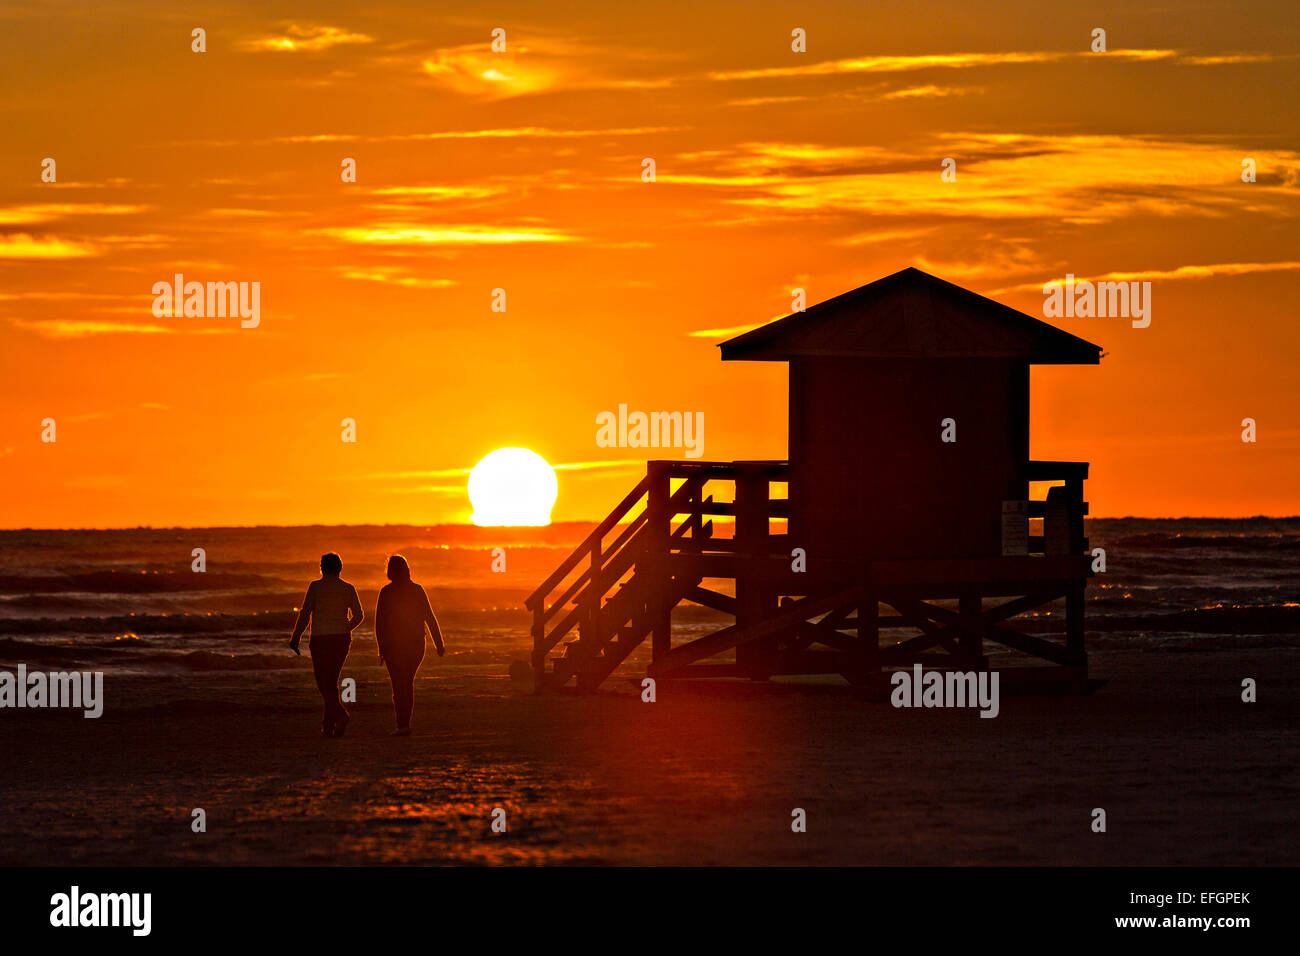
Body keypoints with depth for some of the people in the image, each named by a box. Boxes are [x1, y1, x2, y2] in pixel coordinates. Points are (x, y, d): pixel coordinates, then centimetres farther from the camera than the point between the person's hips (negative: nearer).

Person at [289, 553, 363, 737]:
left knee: (324, 684, -3)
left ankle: (341, 715, -24)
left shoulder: (315, 587, -5)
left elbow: (305, 613, -9)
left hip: (321, 639, -4)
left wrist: (295, 638, -2)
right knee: (331, 681, 14)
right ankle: (328, 724, 13)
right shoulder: (348, 589, 5)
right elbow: (358, 616, 8)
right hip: (342, 639, 4)